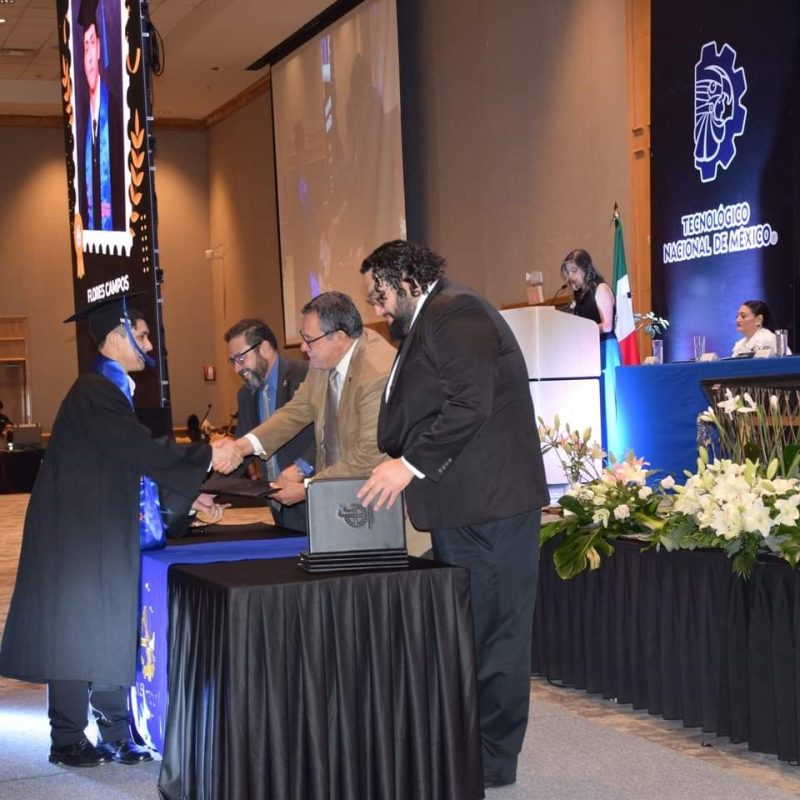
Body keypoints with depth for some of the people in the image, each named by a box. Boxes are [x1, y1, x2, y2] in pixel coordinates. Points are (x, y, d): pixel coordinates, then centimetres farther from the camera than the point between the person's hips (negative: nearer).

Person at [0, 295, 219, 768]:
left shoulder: (112, 391, 13)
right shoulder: (94, 392, -18)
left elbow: (133, 464, 15)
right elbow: (143, 453, -24)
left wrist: (188, 497, 10)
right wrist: (206, 457, -17)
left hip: (106, 535, 10)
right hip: (79, 535, -9)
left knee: (113, 634, 10)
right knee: (79, 631, -2)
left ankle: (116, 734, 17)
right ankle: (68, 741, 8)